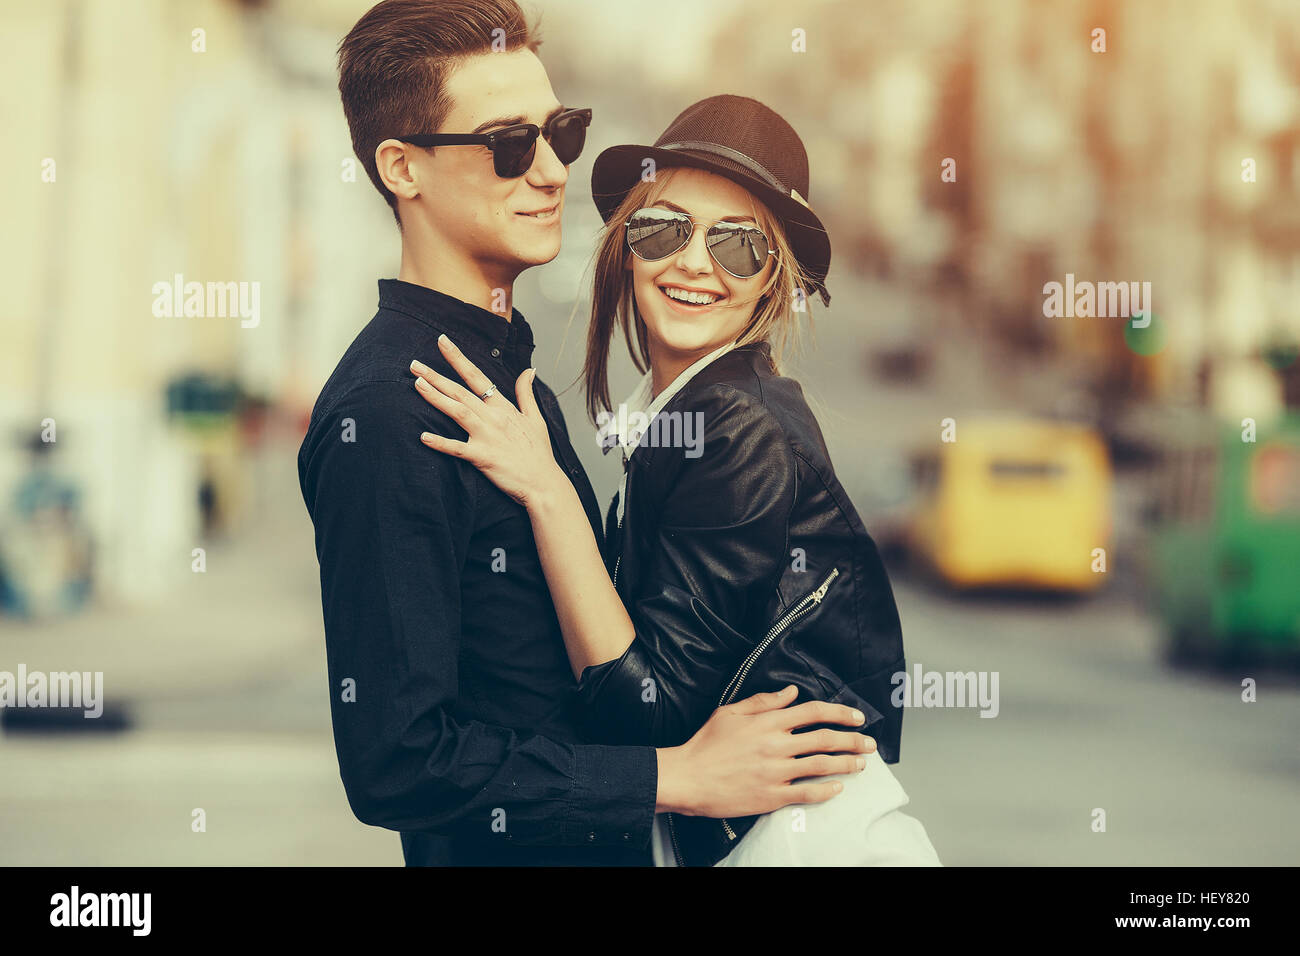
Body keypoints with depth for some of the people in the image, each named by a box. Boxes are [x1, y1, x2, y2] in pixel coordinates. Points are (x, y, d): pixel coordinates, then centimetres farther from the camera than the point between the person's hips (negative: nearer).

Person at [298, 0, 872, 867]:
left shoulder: (509, 373, 9)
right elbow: (395, 763, -25)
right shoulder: (385, 414, -21)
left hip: (609, 845, 9)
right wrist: (678, 778, -21)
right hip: (499, 855, -9)